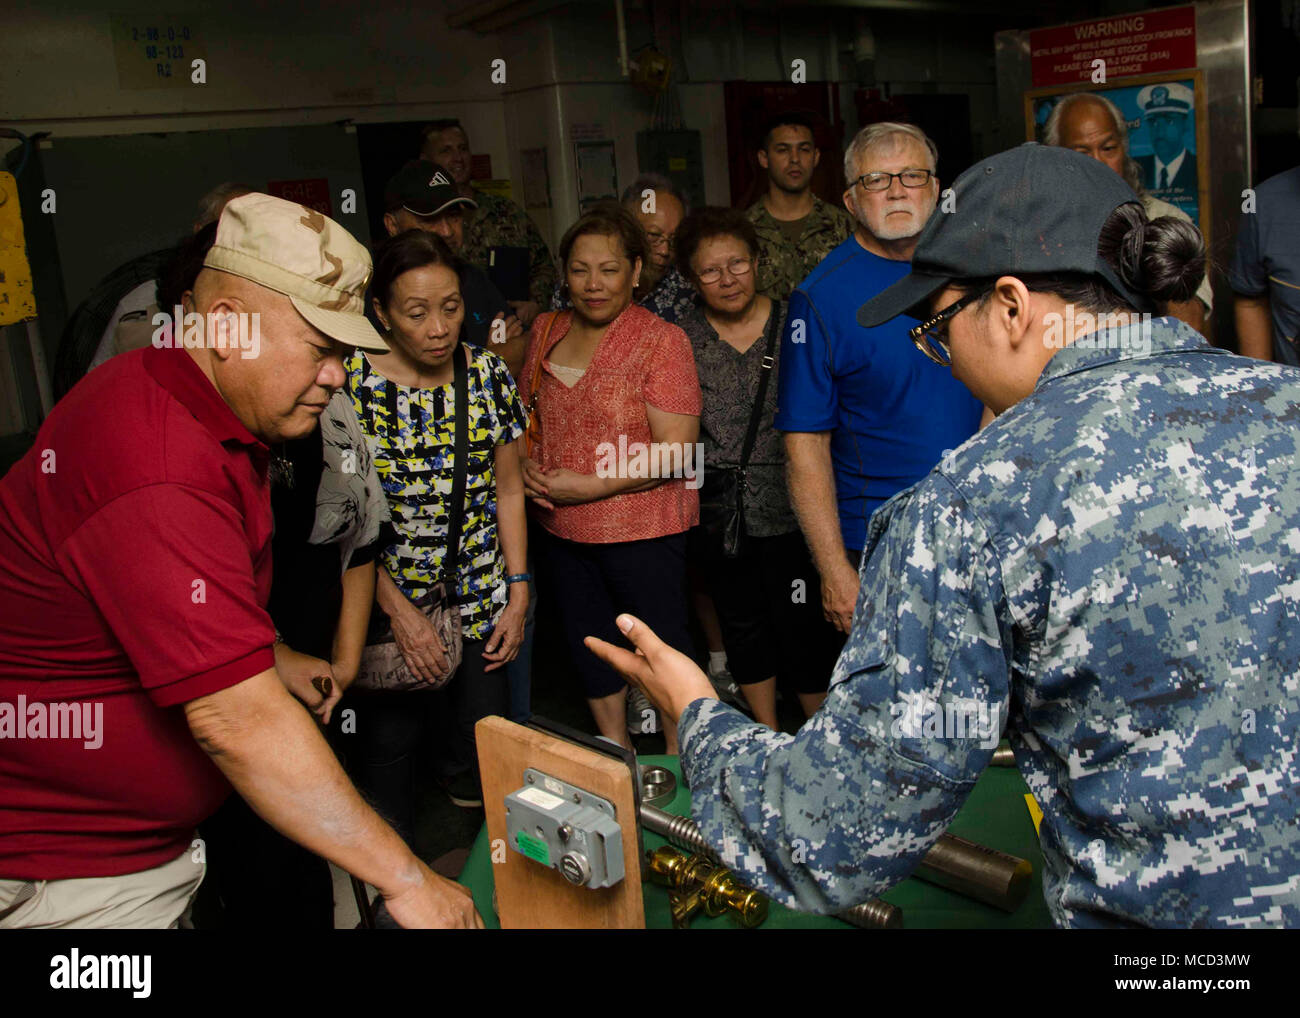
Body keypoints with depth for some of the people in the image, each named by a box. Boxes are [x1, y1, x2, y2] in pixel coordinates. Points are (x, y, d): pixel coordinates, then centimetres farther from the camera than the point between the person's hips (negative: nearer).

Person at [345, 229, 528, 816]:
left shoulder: (489, 374, 1)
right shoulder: (352, 383, -10)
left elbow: (508, 490, 8)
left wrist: (517, 592, 3)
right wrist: (399, 612, -12)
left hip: (482, 603, 3)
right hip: (389, 606, -2)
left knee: (483, 757, 6)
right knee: (385, 753, 2)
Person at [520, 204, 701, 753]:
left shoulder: (661, 340, -13)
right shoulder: (547, 329, 6)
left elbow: (676, 452, -19)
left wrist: (587, 486, -20)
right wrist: (526, 465, -2)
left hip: (643, 529, -6)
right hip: (561, 529, 7)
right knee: (587, 646, 19)